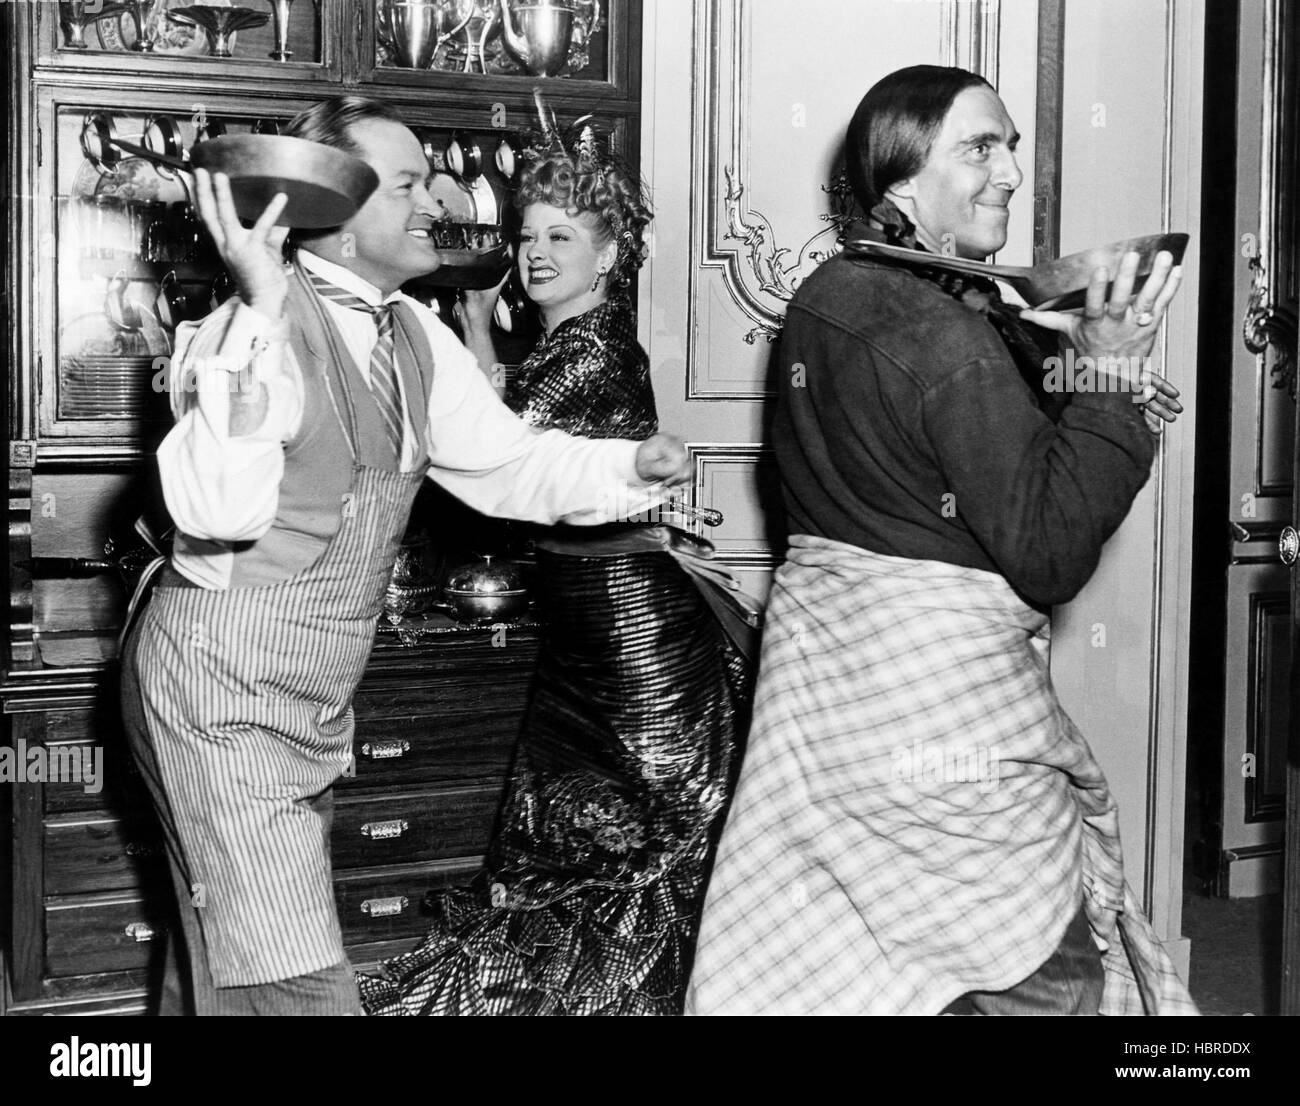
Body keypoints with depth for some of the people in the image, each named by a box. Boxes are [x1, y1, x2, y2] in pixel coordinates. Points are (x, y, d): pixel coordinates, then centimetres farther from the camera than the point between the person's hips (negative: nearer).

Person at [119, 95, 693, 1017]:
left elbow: (506, 460, 11)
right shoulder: (257, 329, -19)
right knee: (298, 983, -9)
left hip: (318, 698, 8)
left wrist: (633, 466, -7)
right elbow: (217, 509, -33)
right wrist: (262, 314, -38)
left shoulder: (415, 337, 5)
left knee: (222, 961, 21)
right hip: (219, 688, -8)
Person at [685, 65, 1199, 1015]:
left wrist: (1047, 349, 6)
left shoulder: (822, 297, 8)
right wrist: (1111, 372, -20)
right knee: (1043, 976, 1)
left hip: (820, 652, 9)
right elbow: (1049, 558, -19)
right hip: (938, 679, -9)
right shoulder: (946, 335, -19)